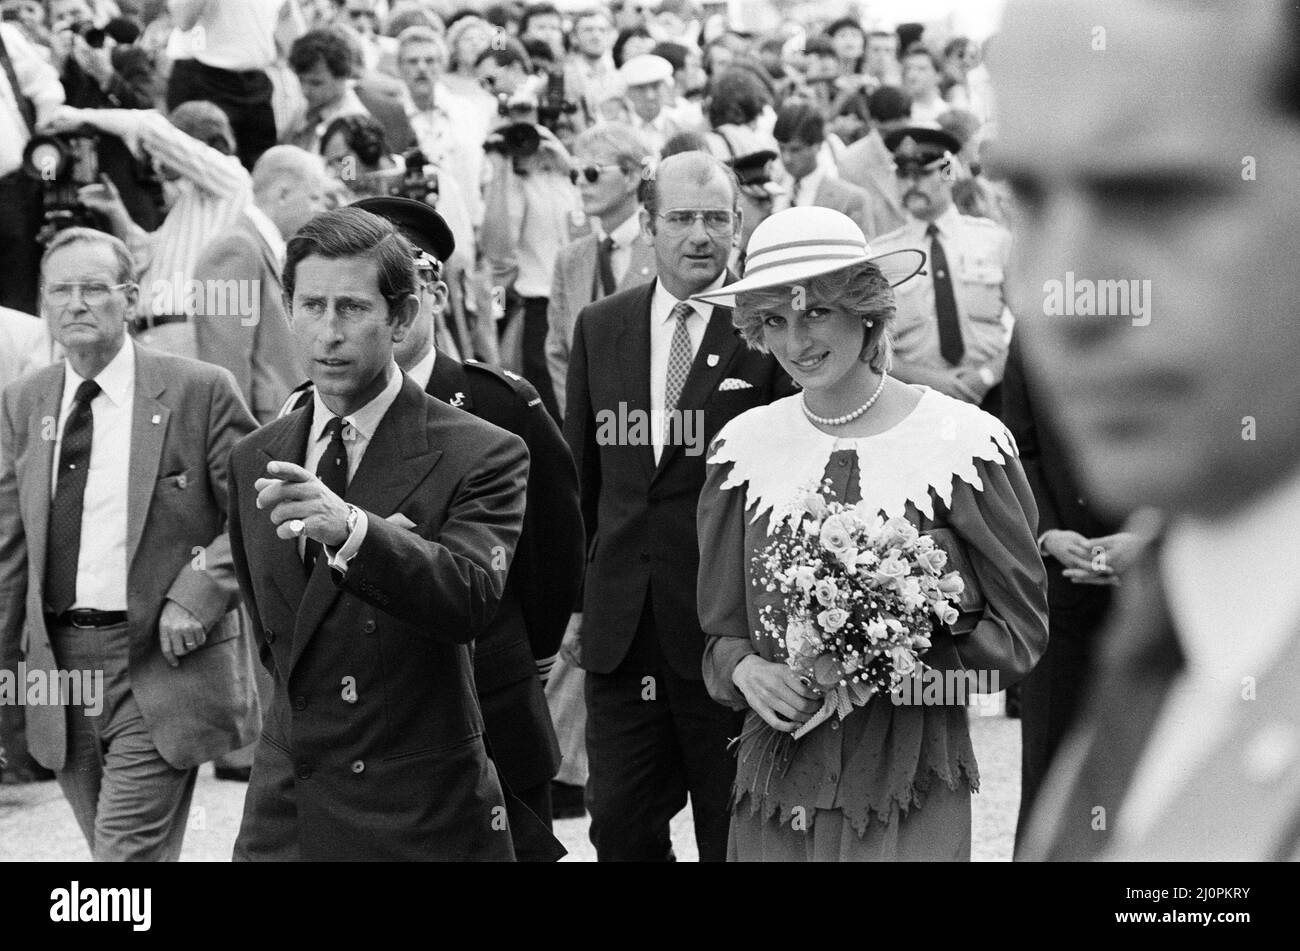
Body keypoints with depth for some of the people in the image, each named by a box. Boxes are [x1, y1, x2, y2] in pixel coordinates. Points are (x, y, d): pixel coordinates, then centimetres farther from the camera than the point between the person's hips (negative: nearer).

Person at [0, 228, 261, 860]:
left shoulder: (199, 392, -4)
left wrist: (198, 596, -15)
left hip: (161, 662, -5)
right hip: (61, 663, 5)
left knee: (128, 855, -11)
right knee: (105, 846, 11)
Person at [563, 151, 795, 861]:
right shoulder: (599, 328, 8)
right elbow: (578, 474, 14)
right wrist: (573, 592, 11)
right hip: (620, 629, 4)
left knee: (732, 835, 8)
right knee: (620, 827, 8)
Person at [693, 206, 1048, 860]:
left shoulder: (960, 442, -6)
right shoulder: (746, 445, 5)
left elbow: (1021, 630, -2)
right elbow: (721, 627, 12)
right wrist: (746, 670, -10)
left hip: (911, 789, -3)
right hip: (776, 782, 3)